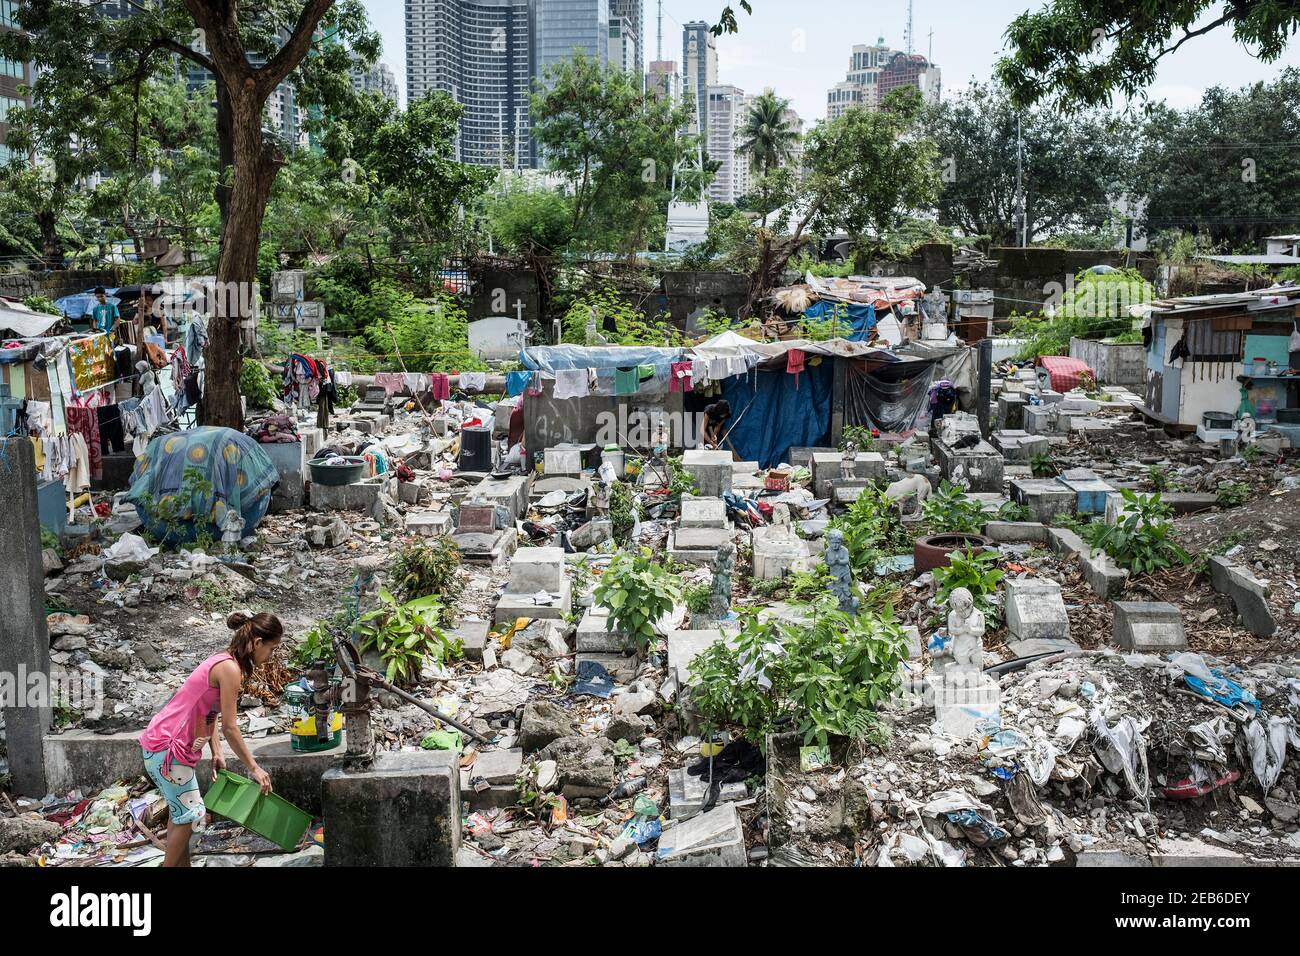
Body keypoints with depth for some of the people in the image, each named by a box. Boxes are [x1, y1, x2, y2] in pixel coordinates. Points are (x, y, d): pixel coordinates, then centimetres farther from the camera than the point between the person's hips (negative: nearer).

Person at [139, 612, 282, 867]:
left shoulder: (223, 662, 10)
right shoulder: (230, 668, -20)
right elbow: (230, 728, -19)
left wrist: (217, 753, 6)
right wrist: (254, 768, -12)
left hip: (163, 741, 10)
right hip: (167, 746, -10)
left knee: (181, 811, 18)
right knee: (190, 813, -1)